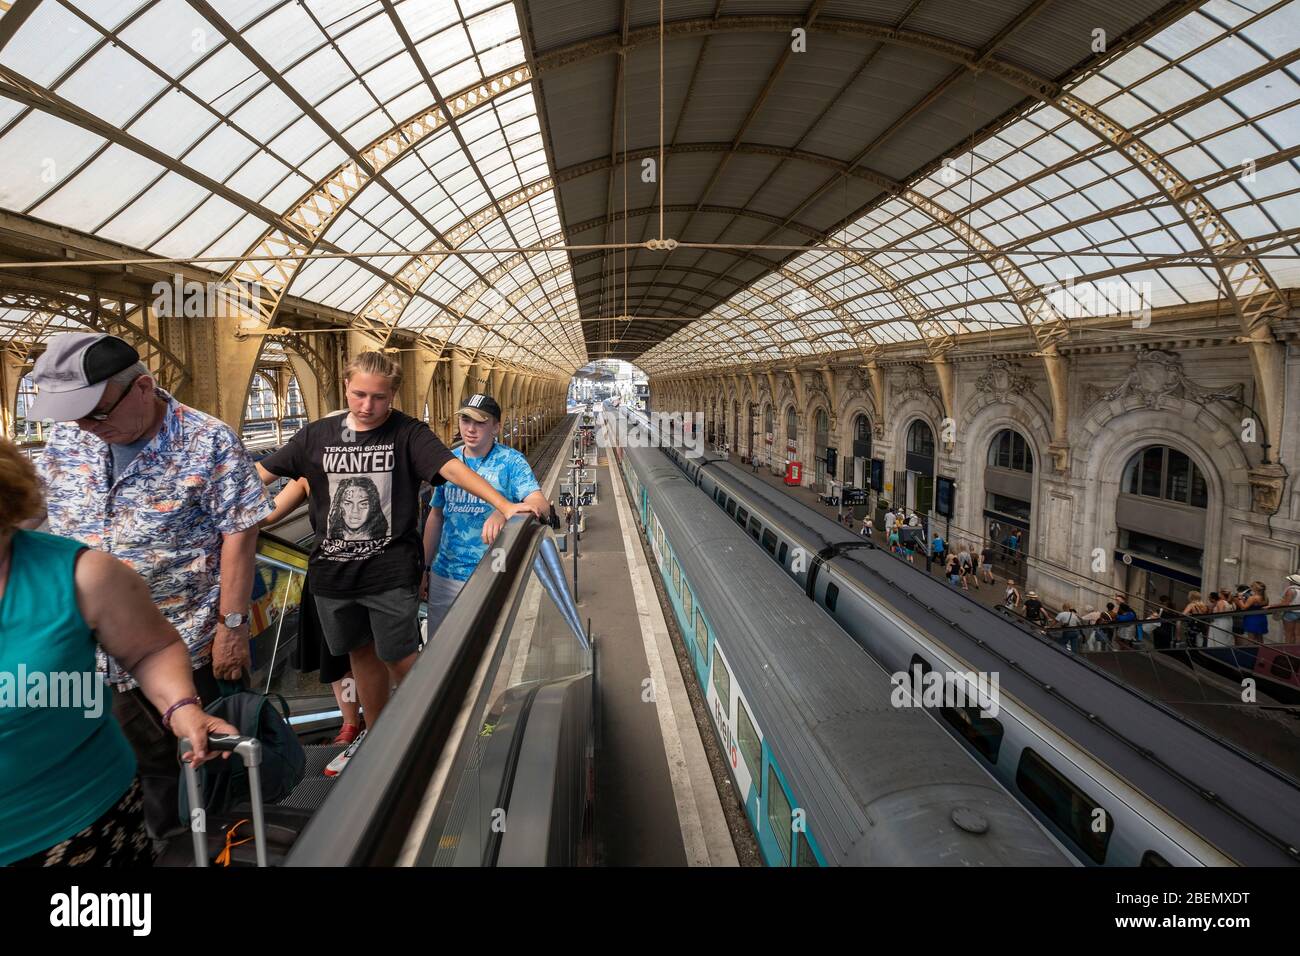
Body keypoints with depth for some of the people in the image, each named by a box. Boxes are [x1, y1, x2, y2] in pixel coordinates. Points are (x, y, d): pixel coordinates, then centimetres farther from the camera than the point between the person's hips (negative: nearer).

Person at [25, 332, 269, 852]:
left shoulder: (209, 442, -15)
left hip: (195, 644, -4)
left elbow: (238, 536, -15)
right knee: (147, 754, 20)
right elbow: (46, 526, 10)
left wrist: (232, 625, -16)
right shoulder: (65, 442, 1)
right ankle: (167, 841, 42)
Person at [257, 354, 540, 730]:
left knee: (400, 659, 2)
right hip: (333, 569, 4)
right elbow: (262, 473, 9)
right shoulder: (318, 434, 2)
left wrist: (504, 506, -36)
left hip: (392, 571, -4)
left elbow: (452, 467, -23)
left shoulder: (407, 433, -9)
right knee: (362, 654, 18)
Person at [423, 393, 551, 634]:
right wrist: (424, 568, 14)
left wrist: (504, 512, -42)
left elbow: (541, 505, -22)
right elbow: (435, 517, 13)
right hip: (443, 576, 4)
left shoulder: (510, 461, -9)